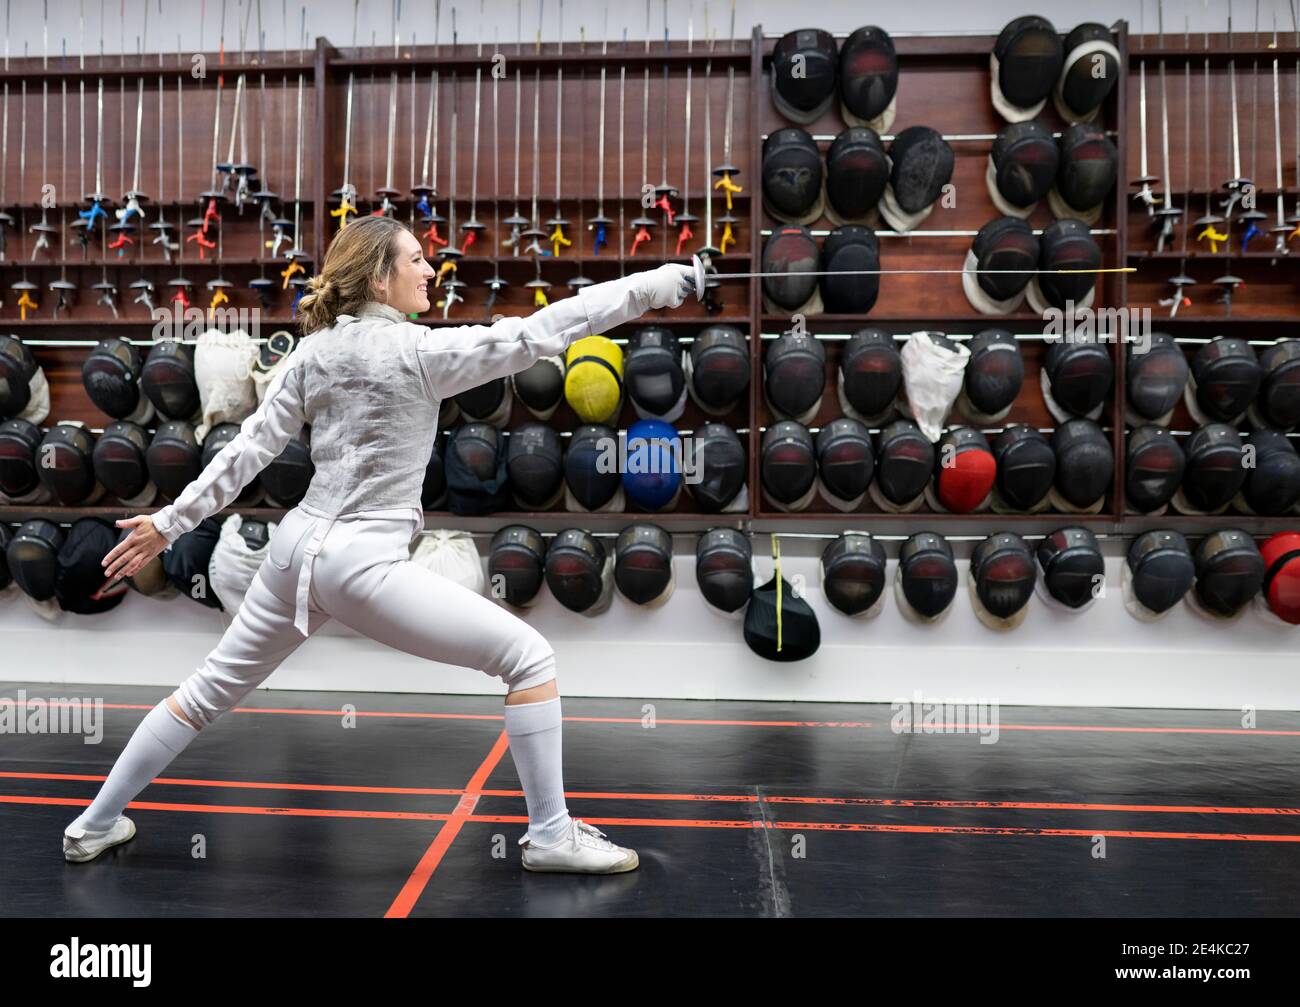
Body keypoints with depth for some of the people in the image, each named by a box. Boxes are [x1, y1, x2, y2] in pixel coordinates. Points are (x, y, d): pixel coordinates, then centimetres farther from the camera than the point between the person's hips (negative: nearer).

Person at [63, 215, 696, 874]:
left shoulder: (312, 351, 7)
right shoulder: (418, 350, -11)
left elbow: (249, 448, 7)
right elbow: (539, 332, -15)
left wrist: (171, 522, 15)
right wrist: (657, 283, -13)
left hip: (296, 548, 8)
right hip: (363, 565, -7)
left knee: (210, 691, 26)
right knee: (528, 656, 0)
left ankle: (95, 826, 39)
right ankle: (551, 836, 5)